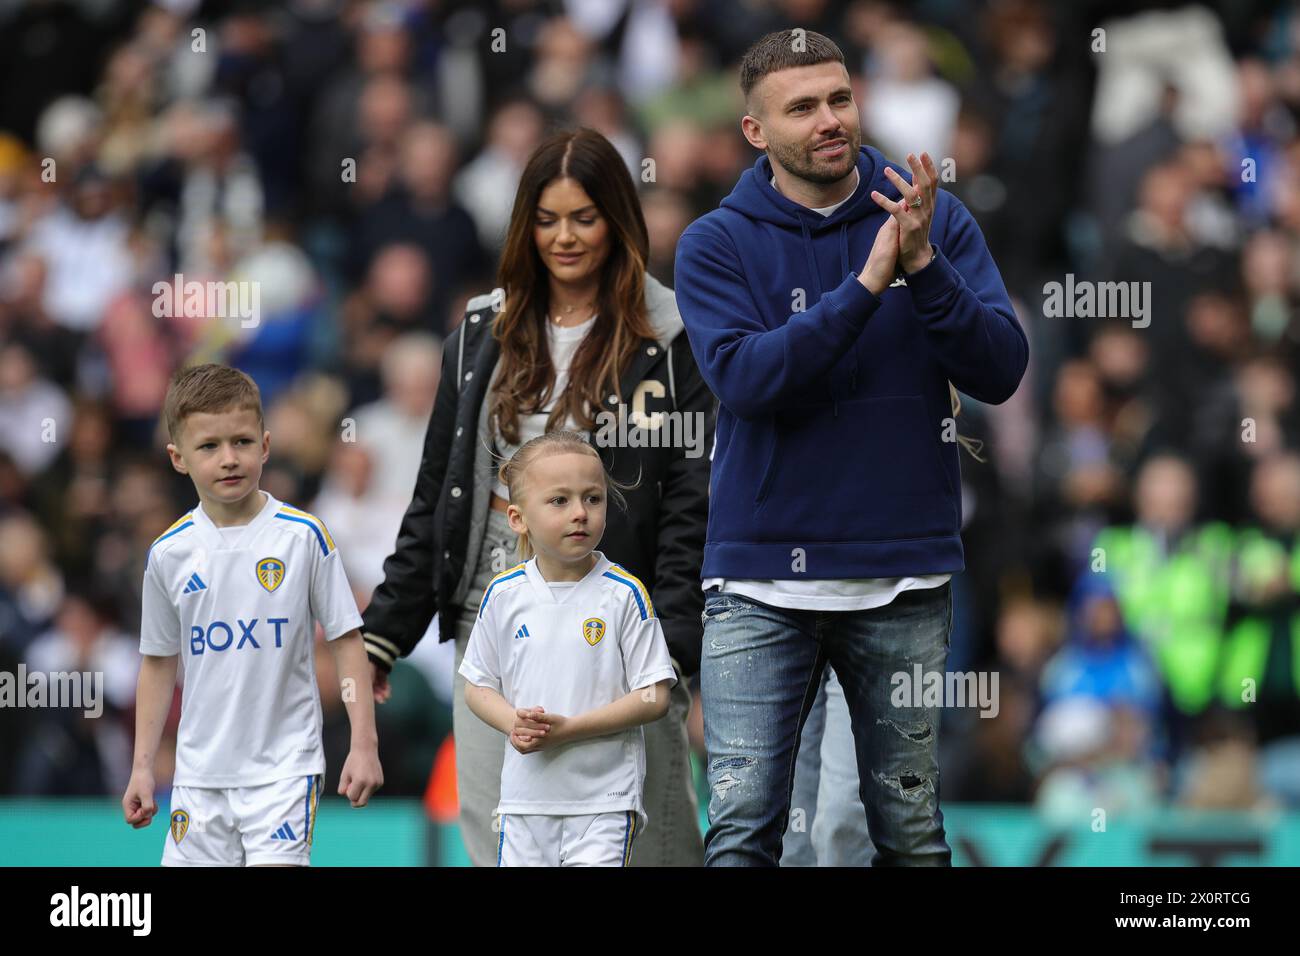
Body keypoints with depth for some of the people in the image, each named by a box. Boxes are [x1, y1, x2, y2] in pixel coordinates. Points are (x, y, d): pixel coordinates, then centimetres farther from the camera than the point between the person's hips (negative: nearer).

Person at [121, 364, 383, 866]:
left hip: (284, 766, -3)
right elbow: (159, 661, 12)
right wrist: (142, 766, 11)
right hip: (200, 773, 3)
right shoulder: (169, 553, 2)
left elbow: (346, 640, -1)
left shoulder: (302, 536, -5)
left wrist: (364, 744, -6)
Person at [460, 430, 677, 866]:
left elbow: (653, 698, -7)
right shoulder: (503, 595, 2)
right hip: (526, 795, 3)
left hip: (605, 800, -3)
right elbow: (478, 687, 11)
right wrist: (514, 723, -12)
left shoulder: (623, 594, -7)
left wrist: (569, 728, -17)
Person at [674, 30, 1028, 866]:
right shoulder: (717, 245, 0)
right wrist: (866, 285, -22)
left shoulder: (936, 222, 3)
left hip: (905, 577, 1)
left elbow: (999, 372, -6)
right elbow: (744, 378, -16)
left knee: (912, 832, 7)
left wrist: (923, 266, -20)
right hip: (762, 582, -1)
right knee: (742, 829, -6)